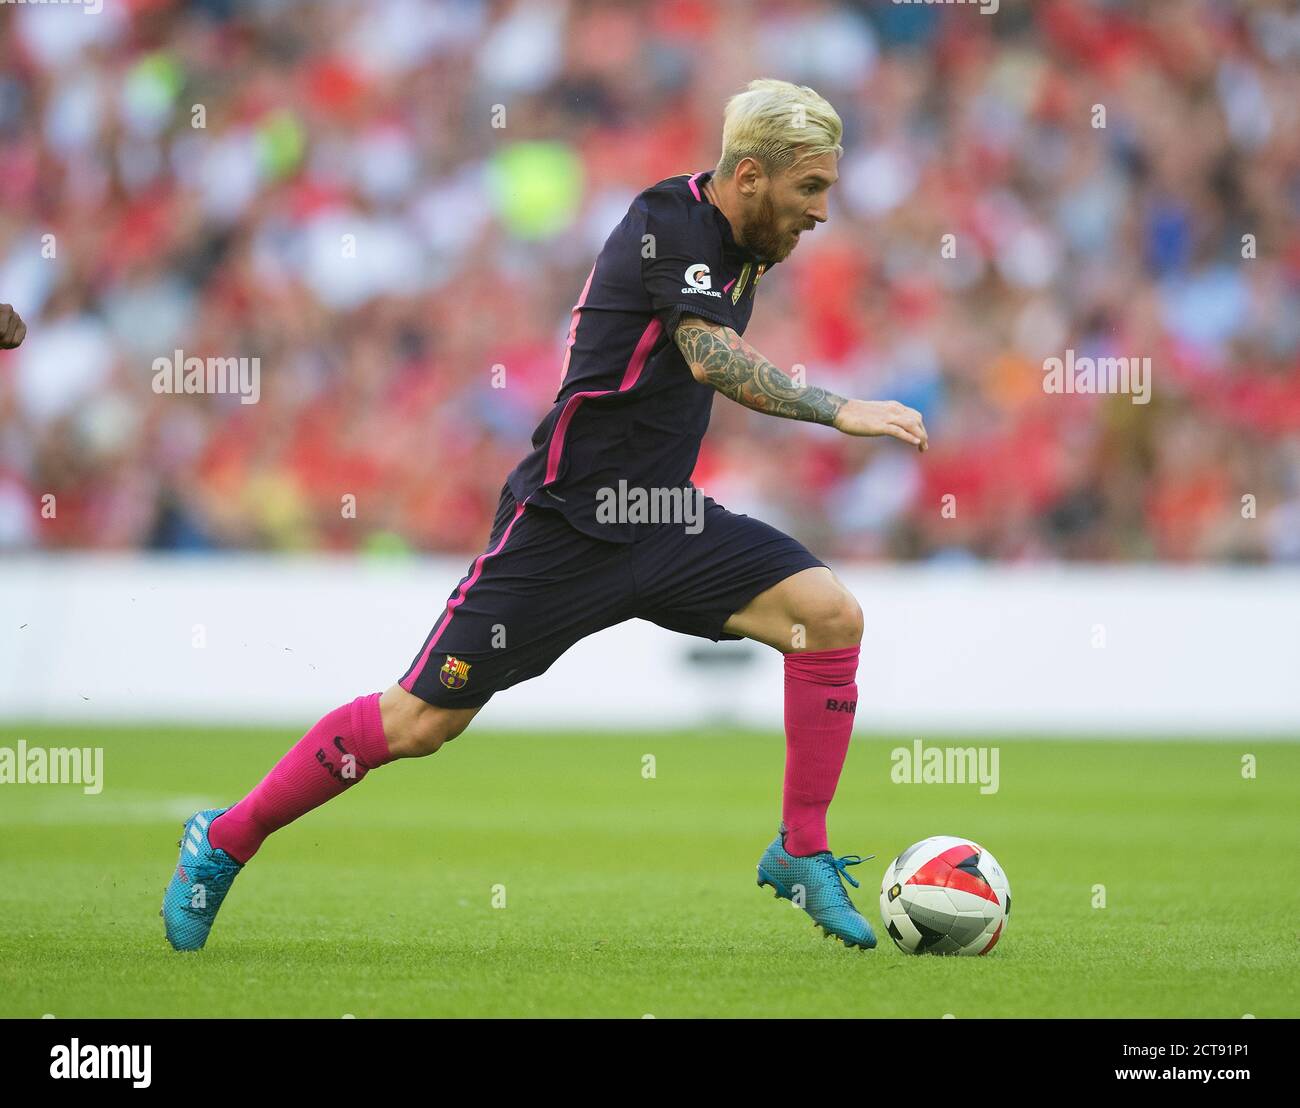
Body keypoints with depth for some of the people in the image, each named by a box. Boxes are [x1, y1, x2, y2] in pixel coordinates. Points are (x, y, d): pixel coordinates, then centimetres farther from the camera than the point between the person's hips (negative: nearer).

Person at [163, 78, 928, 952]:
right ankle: (224, 843, 12)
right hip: (566, 522, -7)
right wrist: (840, 412, -34)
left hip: (662, 519, 8)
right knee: (422, 721, -5)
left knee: (831, 615, -12)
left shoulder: (742, 245, 9)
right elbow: (713, 357, -31)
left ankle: (802, 855, 0)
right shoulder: (671, 222, -16)